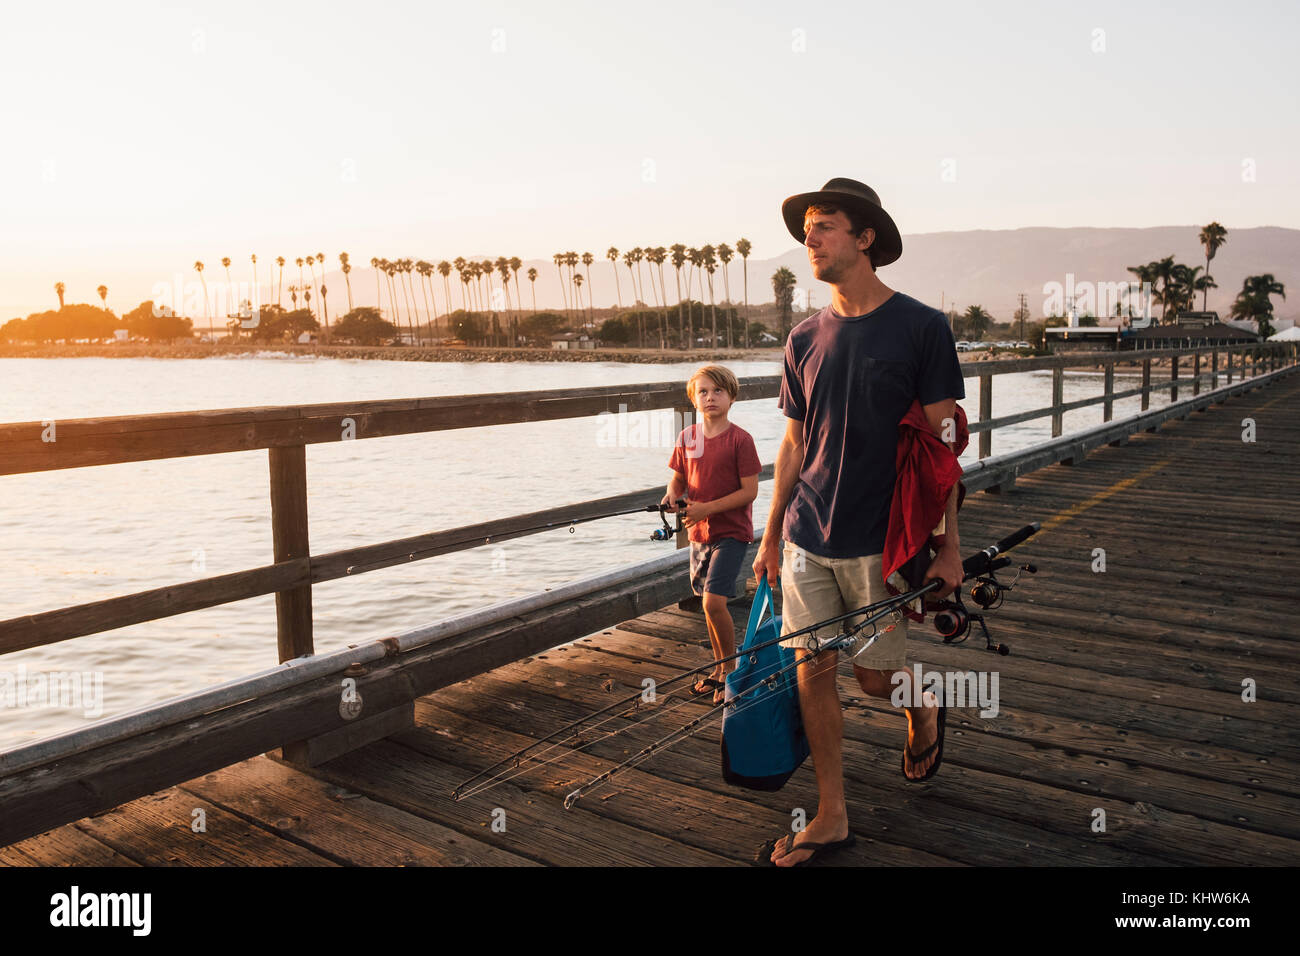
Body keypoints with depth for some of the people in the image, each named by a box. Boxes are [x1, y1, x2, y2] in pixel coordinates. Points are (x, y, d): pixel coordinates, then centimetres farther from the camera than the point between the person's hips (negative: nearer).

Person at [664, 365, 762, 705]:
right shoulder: (686, 438, 3)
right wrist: (672, 494, -7)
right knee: (709, 603, 14)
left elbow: (750, 490, -14)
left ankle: (731, 670, 4)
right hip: (699, 532, 6)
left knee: (713, 601, -15)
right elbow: (679, 477, 15)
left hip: (732, 532, -6)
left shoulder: (740, 439, -12)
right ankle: (719, 668, 30)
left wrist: (706, 508, -19)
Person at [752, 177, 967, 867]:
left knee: (876, 674, 5)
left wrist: (948, 545, -6)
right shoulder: (805, 340, 8)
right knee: (812, 670, 4)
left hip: (878, 539, -4)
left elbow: (937, 442, -5)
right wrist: (770, 535, 13)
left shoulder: (921, 327, -5)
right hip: (806, 537, 4)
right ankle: (831, 819, 17)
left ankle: (923, 711, 41)